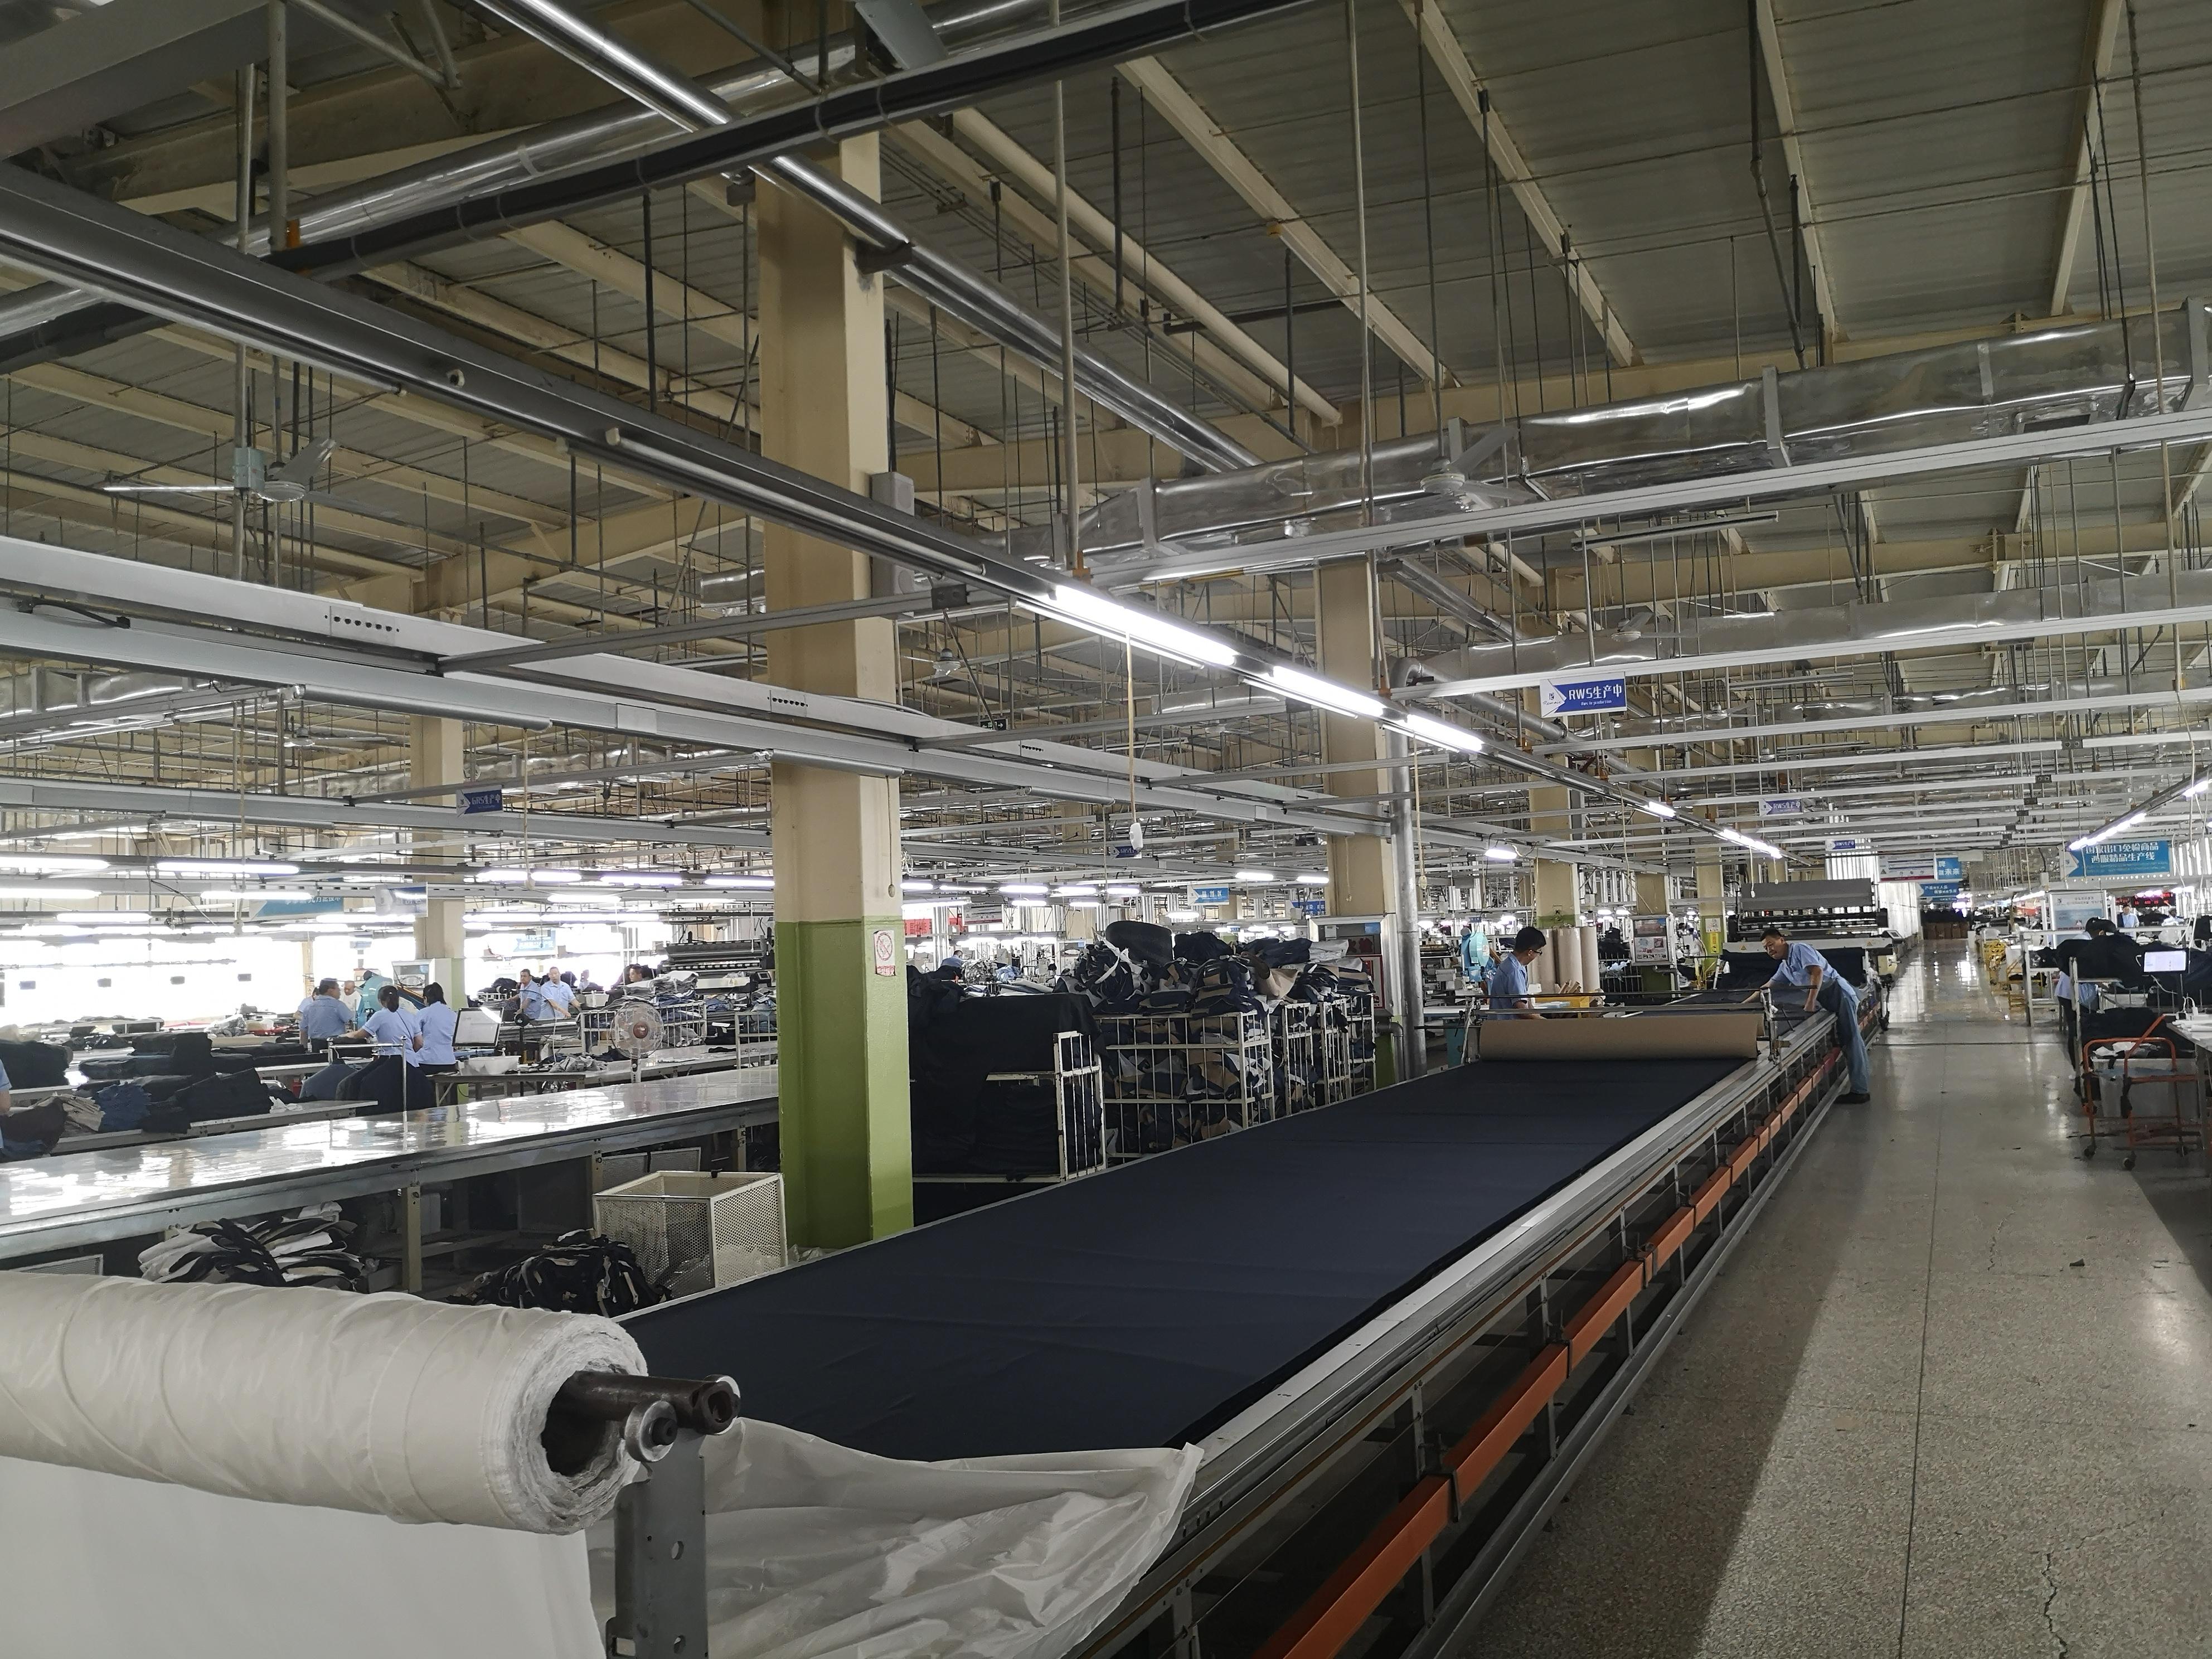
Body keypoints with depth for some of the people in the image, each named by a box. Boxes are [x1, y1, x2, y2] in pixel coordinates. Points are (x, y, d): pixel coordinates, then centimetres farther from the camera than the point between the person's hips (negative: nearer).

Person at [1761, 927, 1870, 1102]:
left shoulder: (1800, 949, -7)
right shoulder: (1785, 967, 20)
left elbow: (1817, 972, -19)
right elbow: (1767, 987, 27)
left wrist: (1810, 1003, -23)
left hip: (1839, 992, -9)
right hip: (1826, 1001, 9)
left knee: (1851, 1040, -9)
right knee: (1845, 1041, 6)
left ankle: (1859, 1091, -12)